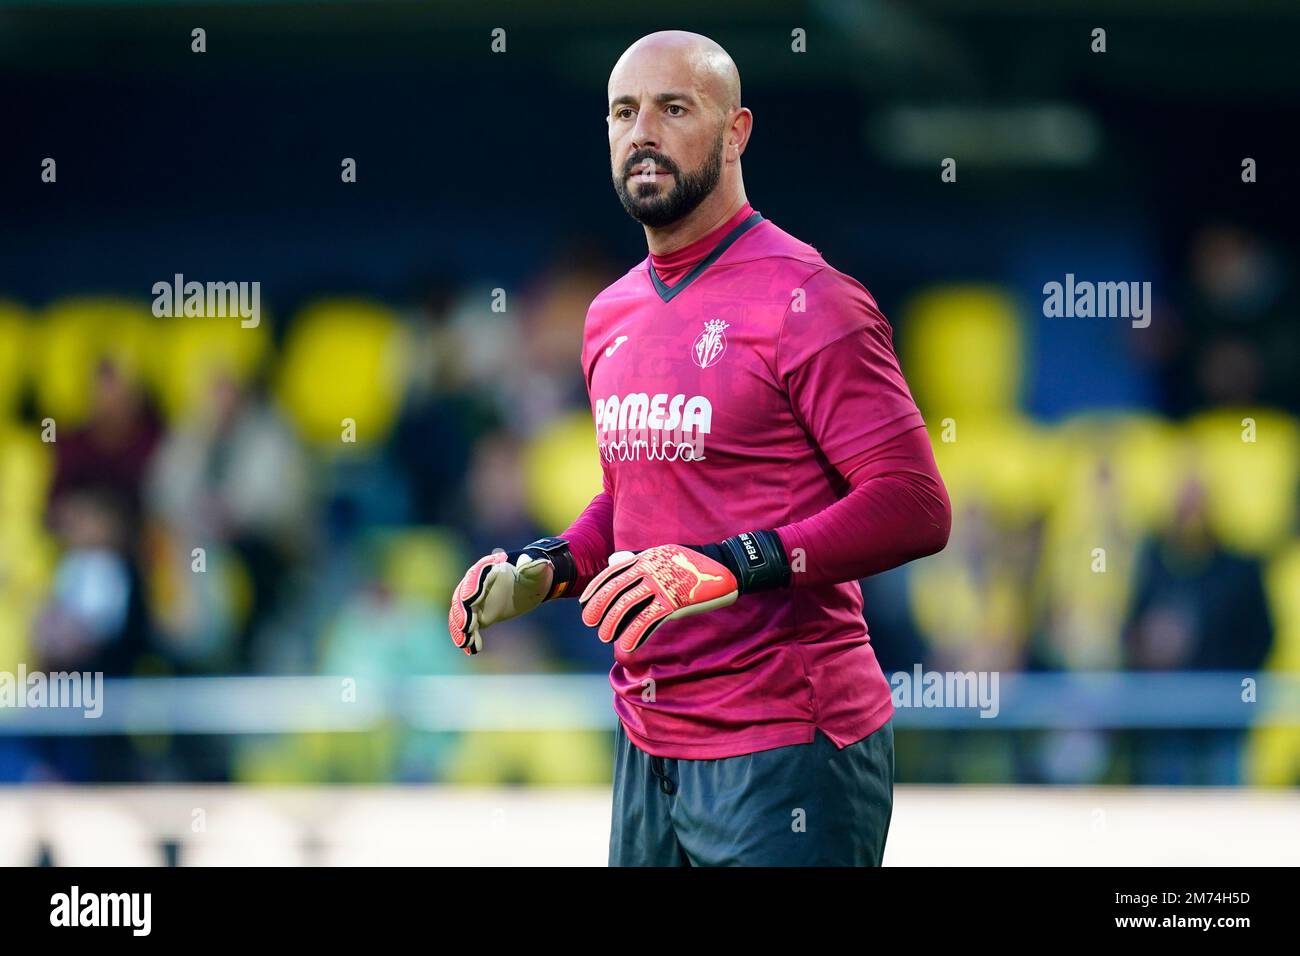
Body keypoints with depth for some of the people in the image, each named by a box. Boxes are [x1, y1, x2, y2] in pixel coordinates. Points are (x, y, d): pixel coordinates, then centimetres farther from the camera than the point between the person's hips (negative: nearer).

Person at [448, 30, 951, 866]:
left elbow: (914, 506, -18)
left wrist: (730, 567, -26)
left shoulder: (804, 300, -11)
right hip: (648, 750, 8)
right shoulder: (611, 317, 14)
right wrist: (546, 570, 7)